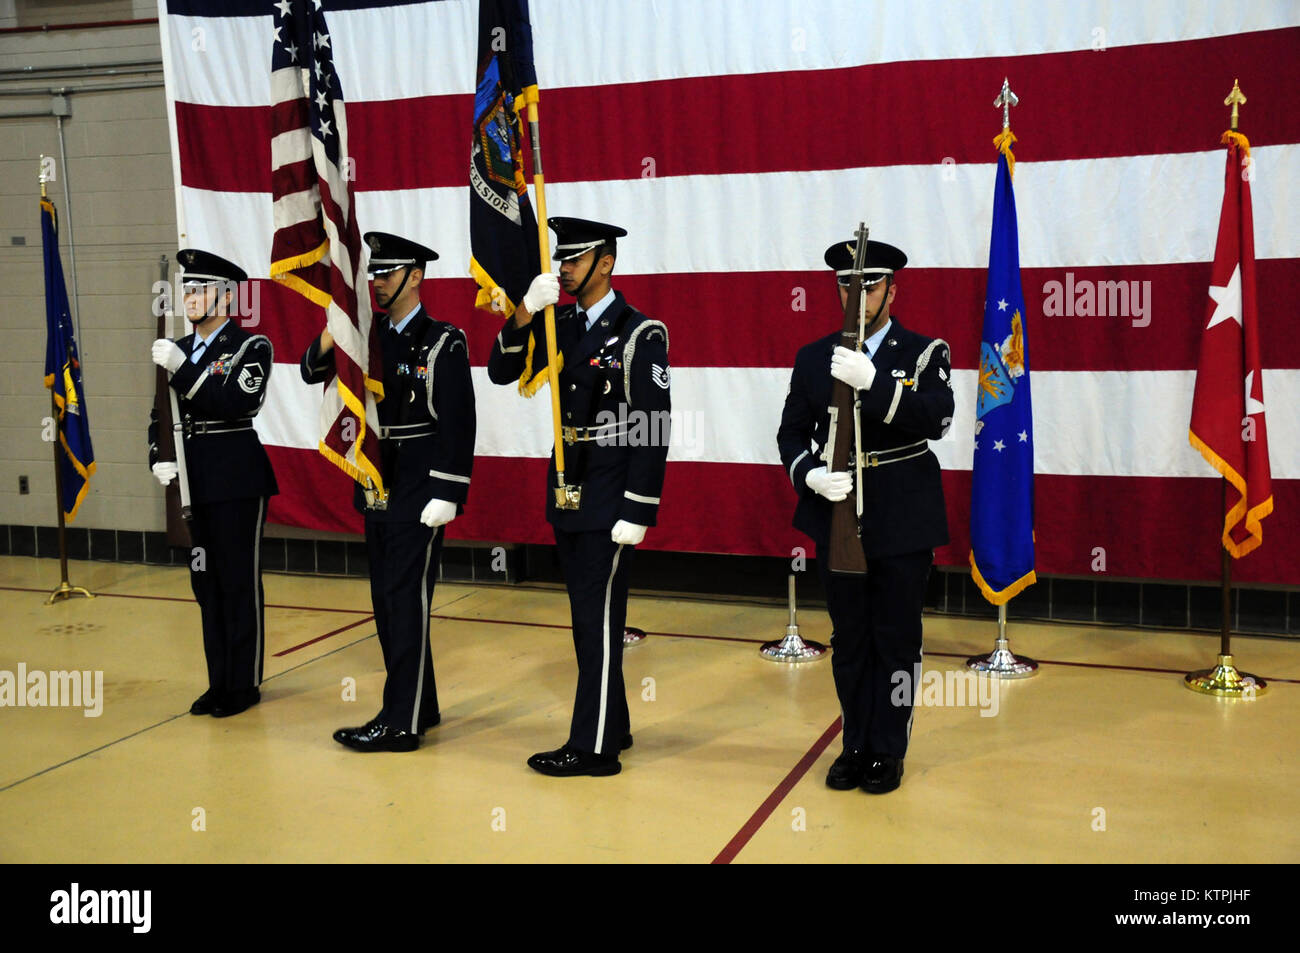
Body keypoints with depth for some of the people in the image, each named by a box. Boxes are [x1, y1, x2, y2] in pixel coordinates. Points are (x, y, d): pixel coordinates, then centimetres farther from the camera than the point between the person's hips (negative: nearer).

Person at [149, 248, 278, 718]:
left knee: (240, 584, 1)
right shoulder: (178, 350, 13)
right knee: (207, 585, 12)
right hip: (193, 484, 6)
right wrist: (159, 460, -2)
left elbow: (234, 405, -21)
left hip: (237, 483, -6)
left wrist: (182, 369, -24)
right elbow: (161, 416, 14)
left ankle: (245, 684, 12)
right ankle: (219, 682, 23)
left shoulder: (251, 347, -6)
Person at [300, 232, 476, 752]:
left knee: (406, 602, -6)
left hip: (419, 493, -8)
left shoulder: (443, 343, -9)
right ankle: (420, 705, 23)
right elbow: (313, 372, 8)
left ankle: (402, 722, 0)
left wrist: (445, 495, -17)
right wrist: (335, 330, -10)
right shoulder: (370, 338, 11)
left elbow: (457, 426, -13)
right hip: (378, 490, 8)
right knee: (387, 602, 12)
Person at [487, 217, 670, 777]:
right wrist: (526, 313, -12)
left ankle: (593, 747, 5)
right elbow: (502, 373, 4)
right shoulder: (560, 326, 10)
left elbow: (653, 429, -14)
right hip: (568, 494, 7)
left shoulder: (640, 335, -10)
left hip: (611, 500, -7)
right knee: (588, 619, 14)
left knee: (599, 620, -3)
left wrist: (637, 514, -18)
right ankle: (612, 726, 27)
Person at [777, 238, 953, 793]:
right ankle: (856, 747, 26)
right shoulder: (814, 358, 6)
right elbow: (792, 433, 6)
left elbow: (937, 420, -20)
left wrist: (872, 381, -33)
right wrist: (809, 474, -16)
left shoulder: (925, 354, -3)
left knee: (897, 641, 6)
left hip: (903, 521, -2)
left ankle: (888, 753, 19)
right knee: (849, 641, 12)